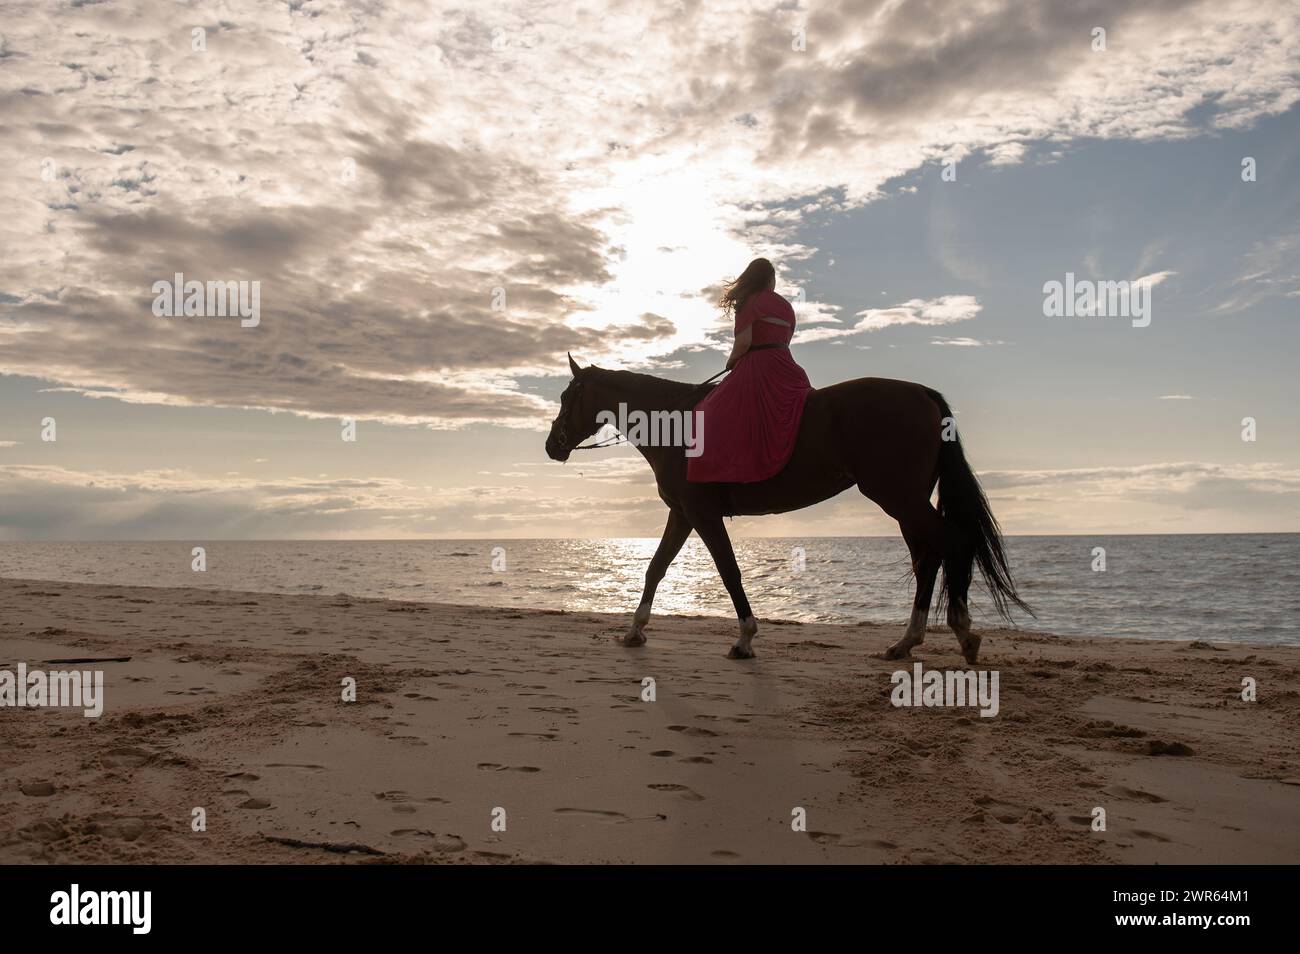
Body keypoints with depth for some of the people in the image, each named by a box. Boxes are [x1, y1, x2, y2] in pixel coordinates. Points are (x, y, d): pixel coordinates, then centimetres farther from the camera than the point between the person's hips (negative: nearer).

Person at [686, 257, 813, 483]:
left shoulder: (748, 302, -3)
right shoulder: (785, 306, 17)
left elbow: (744, 342, -13)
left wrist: (731, 361, 6)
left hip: (756, 368, -6)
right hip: (786, 369, 7)